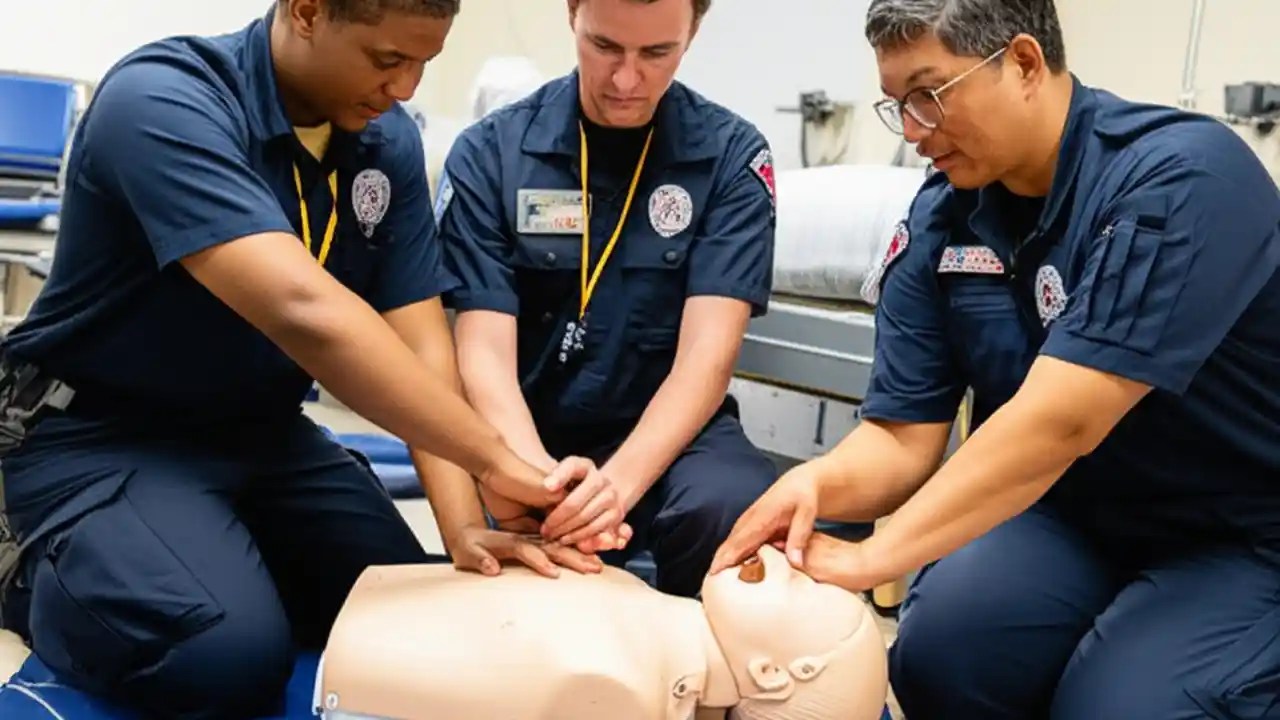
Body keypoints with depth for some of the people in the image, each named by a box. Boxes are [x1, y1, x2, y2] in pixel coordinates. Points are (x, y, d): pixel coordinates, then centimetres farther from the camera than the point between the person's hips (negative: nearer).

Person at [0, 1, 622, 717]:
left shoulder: (388, 140, -4)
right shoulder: (160, 103, -26)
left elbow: (419, 343, -9)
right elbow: (306, 313, -38)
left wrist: (465, 521, -21)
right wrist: (497, 462, -37)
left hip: (259, 430, 6)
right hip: (102, 433, -6)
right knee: (235, 653, -26)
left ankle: (228, 555, 21)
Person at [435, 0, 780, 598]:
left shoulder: (732, 155, -6)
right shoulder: (488, 153, -6)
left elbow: (706, 355, -15)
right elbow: (485, 353, -14)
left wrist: (619, 481, -34)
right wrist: (538, 480, -34)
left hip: (670, 430, 0)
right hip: (529, 438, 1)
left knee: (730, 510, -31)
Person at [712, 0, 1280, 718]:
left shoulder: (1181, 176, -23)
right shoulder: (940, 220, -5)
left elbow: (1057, 422, -32)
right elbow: (903, 439, -7)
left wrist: (869, 558, -33)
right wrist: (819, 483, -29)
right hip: (1074, 515, 4)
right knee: (942, 650, -22)